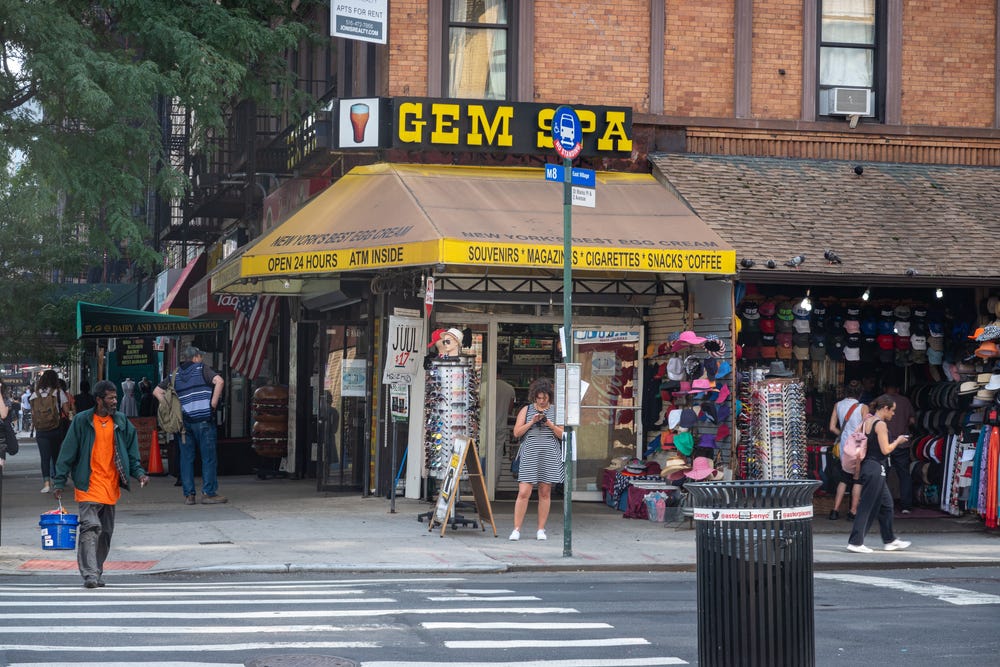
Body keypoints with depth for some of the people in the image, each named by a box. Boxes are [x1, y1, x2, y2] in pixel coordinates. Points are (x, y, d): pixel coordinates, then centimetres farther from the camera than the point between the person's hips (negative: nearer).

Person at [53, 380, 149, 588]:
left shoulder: (121, 422, 7)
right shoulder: (82, 421, -5)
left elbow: (131, 451, 13)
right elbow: (68, 452, -3)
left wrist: (139, 473, -2)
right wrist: (59, 483, -5)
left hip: (111, 486, 5)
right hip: (88, 485, -5)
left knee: (106, 532, 11)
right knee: (91, 527, -17)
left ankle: (97, 572, 23)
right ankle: (90, 574, -19)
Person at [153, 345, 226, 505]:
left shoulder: (175, 375, 14)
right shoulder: (202, 368, 1)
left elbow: (157, 391, 13)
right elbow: (219, 381, -14)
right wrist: (213, 404, -9)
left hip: (183, 421, 4)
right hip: (203, 419, -4)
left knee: (186, 457, 8)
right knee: (208, 457, 2)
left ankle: (188, 494, 7)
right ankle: (208, 493, 1)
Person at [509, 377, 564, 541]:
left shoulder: (556, 411, 8)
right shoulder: (526, 410, 9)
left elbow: (562, 435, 3)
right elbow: (516, 433, 2)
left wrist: (550, 425, -12)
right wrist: (531, 422, -10)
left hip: (549, 457, 1)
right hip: (529, 456, -1)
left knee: (545, 493, 3)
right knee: (523, 493, -7)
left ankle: (541, 530, 10)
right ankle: (516, 529, -4)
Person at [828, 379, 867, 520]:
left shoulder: (838, 405, 3)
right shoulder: (862, 407, -9)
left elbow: (832, 428, 3)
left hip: (844, 446, 4)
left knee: (844, 478, 14)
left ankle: (835, 510, 8)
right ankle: (853, 511, 1)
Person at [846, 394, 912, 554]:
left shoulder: (867, 422, 11)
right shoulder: (881, 424, -14)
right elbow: (885, 450, -16)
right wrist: (898, 441, 0)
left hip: (867, 466, 10)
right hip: (875, 468, -10)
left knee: (886, 504, 17)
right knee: (867, 506, -5)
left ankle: (890, 540, 25)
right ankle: (855, 542, -3)